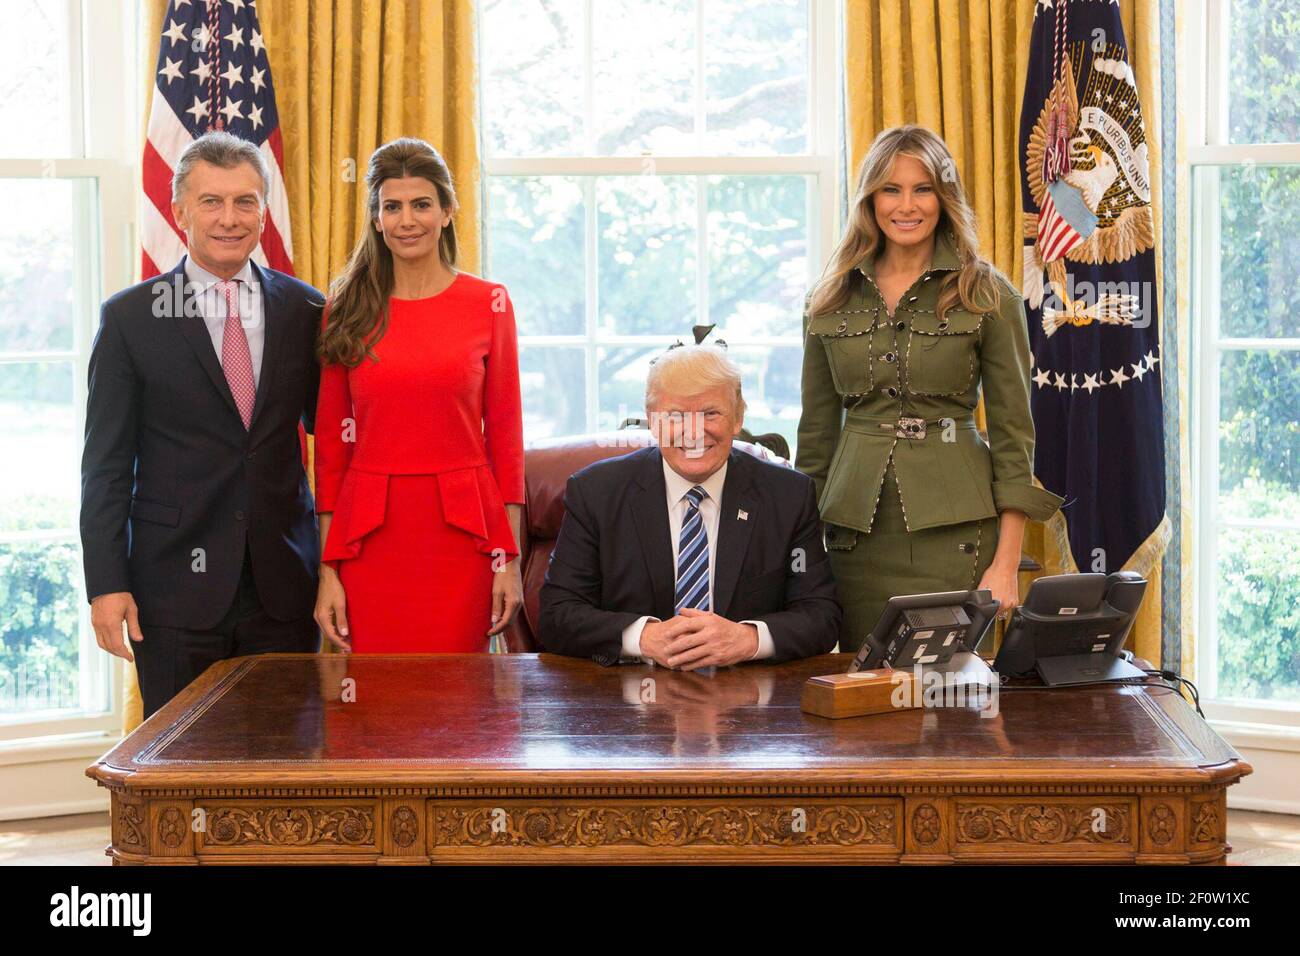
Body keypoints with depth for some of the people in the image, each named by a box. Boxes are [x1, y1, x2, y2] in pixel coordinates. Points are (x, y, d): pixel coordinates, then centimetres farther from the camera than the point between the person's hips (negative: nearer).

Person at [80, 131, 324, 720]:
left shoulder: (304, 309, 7)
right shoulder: (131, 317, 1)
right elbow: (106, 465, 0)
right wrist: (106, 584, -7)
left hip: (283, 583, 2)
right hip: (176, 582, -2)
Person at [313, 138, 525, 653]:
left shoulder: (489, 302, 3)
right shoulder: (346, 311, 5)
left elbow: (505, 432, 4)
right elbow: (331, 444, 5)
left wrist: (510, 559, -1)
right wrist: (328, 571, -1)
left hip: (461, 535, 0)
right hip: (370, 538, 1)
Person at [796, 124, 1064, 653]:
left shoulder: (988, 295, 0)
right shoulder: (831, 300, 9)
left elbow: (1013, 434, -2)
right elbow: (817, 431, 13)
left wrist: (1006, 564, -8)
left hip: (953, 527, -3)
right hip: (857, 529, 3)